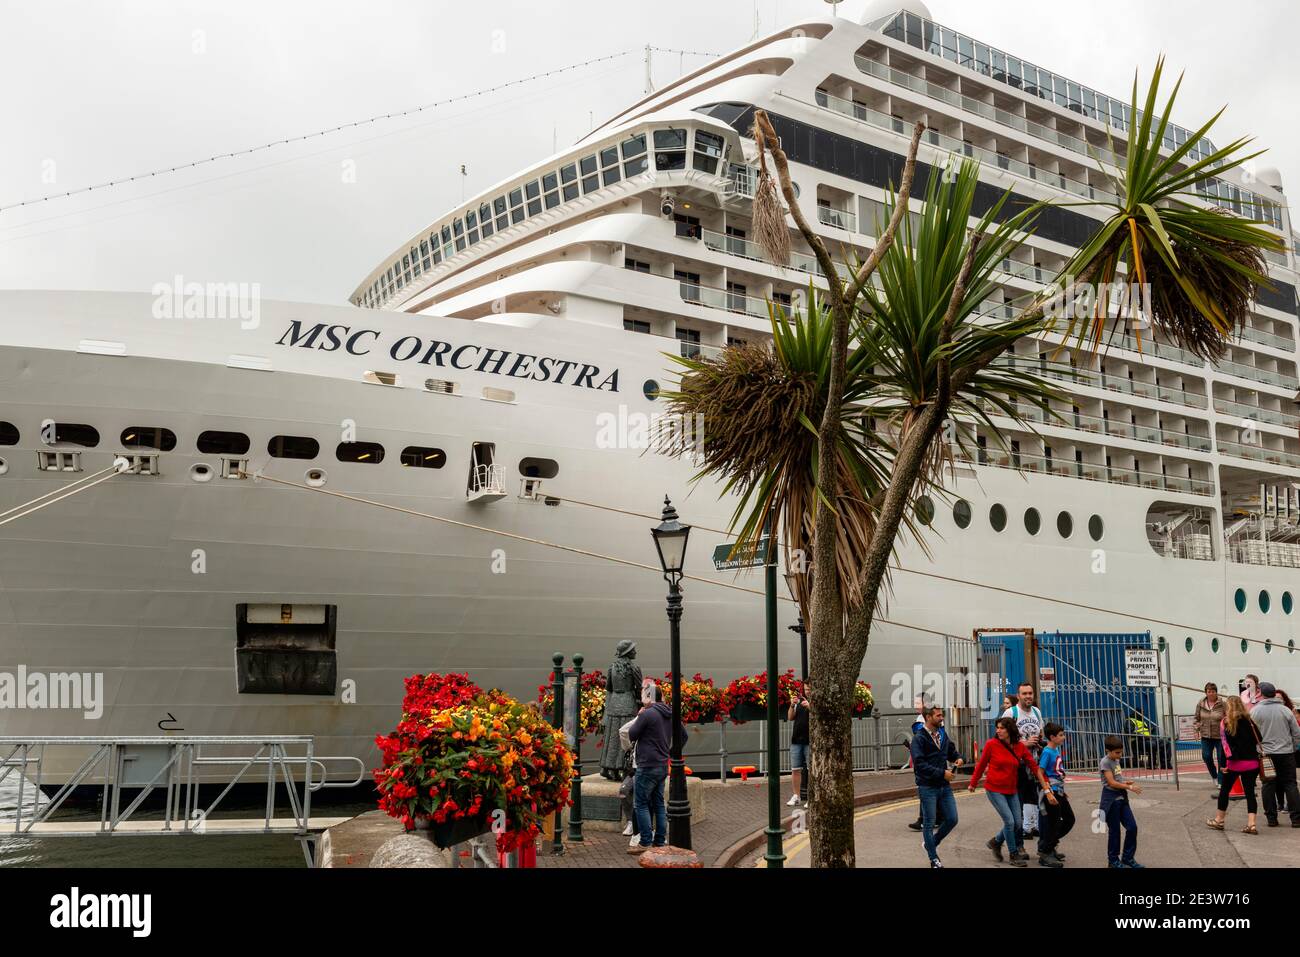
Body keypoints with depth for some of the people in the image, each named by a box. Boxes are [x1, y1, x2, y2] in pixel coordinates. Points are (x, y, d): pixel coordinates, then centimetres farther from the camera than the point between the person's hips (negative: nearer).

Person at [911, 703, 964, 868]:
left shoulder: (942, 734, 8)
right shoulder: (919, 738, -14)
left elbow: (950, 749, 24)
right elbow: (919, 764, -21)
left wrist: (957, 757, 1)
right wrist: (942, 773, -22)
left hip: (944, 786, 7)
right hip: (927, 787, -7)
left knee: (952, 819, 8)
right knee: (929, 824, 4)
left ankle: (931, 843, 30)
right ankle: (934, 859, 16)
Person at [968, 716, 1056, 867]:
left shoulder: (1020, 746, -2)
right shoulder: (991, 744, -11)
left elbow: (1034, 765, 0)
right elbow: (981, 765, -1)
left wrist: (1046, 787, -2)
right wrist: (973, 784, 9)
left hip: (1012, 791, 4)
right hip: (994, 790, -4)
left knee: (1017, 823, 7)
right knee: (1009, 821, -10)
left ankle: (995, 842, 32)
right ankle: (1013, 855, 8)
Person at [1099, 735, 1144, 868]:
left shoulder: (1116, 761, 12)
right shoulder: (1105, 762, -13)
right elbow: (1111, 782, -18)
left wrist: (1125, 783, 0)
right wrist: (1129, 787, -18)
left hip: (1122, 798, 8)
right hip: (1111, 799, -8)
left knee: (1132, 827, 4)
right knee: (1114, 831, 1)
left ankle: (1128, 858, 16)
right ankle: (1113, 860, 14)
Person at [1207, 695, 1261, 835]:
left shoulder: (1225, 723, -8)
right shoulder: (1248, 721, -1)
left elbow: (1225, 745, -12)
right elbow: (1258, 739, 2)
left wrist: (1223, 764, -10)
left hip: (1235, 763, -2)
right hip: (1252, 762, 2)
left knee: (1224, 789, 14)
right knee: (1250, 792, 4)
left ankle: (1219, 820, 24)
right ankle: (1251, 824, -5)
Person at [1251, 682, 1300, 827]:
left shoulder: (1255, 711, -5)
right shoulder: (1286, 710, 1)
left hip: (1266, 755, -1)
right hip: (1287, 754, 1)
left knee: (1269, 786, 7)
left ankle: (1271, 818, 9)